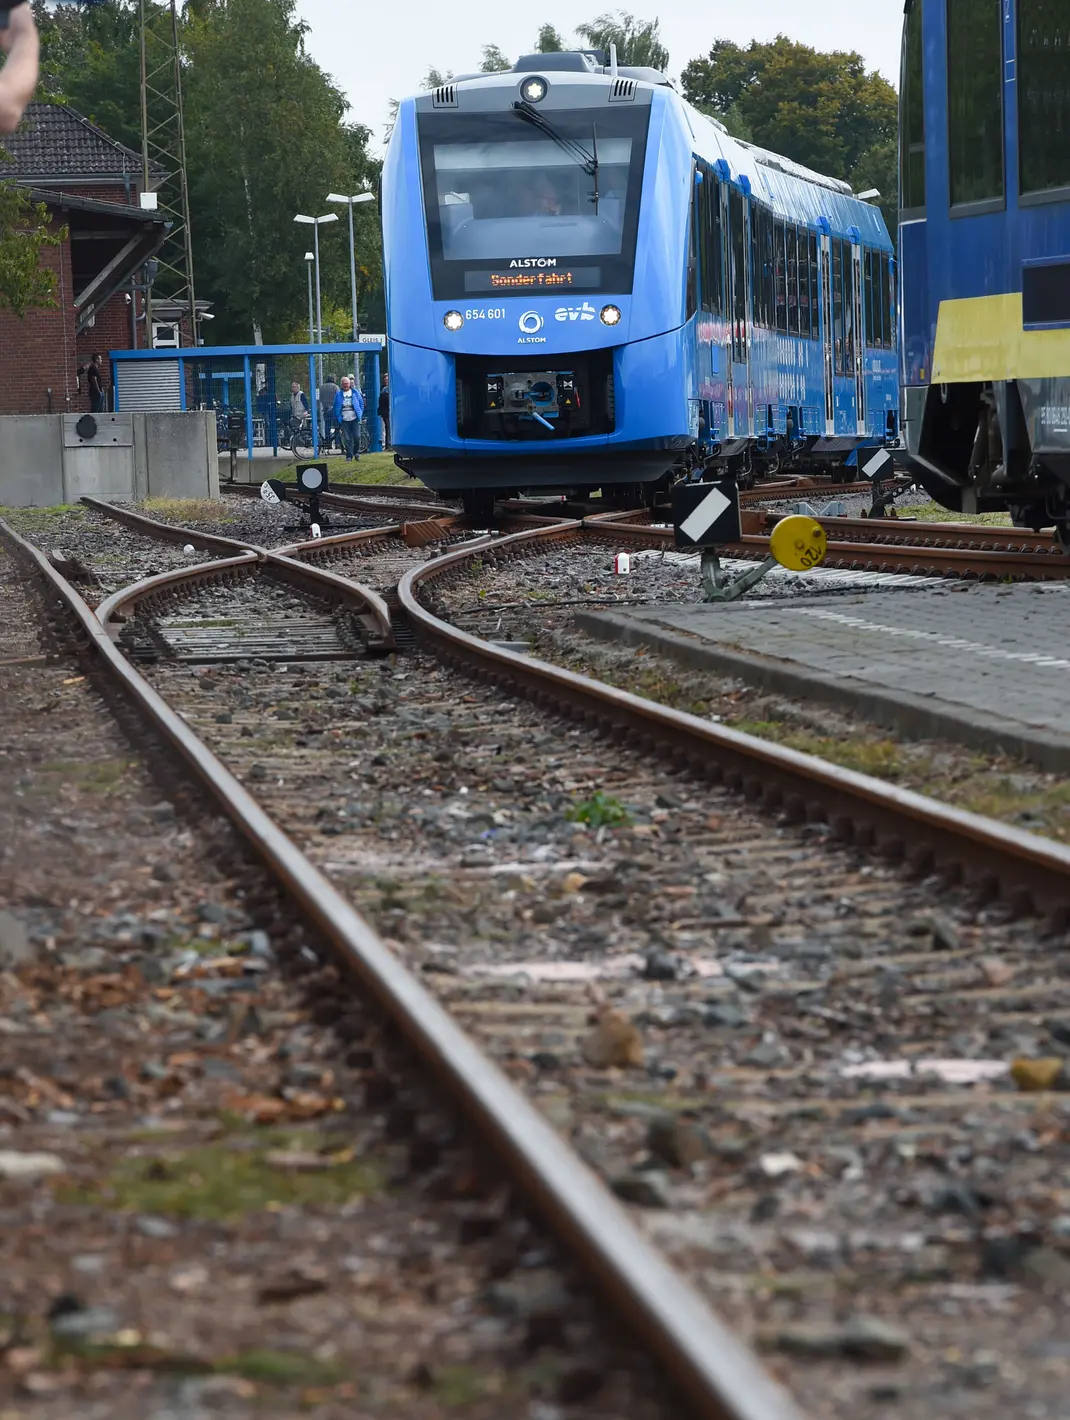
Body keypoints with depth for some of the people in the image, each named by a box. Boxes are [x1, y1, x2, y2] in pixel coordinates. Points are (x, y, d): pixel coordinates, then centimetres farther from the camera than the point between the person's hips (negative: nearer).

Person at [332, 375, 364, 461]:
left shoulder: (355, 392, 5)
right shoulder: (338, 394, 7)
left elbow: (361, 403, 10)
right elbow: (336, 407, 10)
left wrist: (360, 414, 1)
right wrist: (337, 418, 2)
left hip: (354, 419, -1)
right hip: (344, 420, 1)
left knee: (356, 437, -7)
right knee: (347, 439, -2)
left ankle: (356, 451, 16)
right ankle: (349, 455, 4)